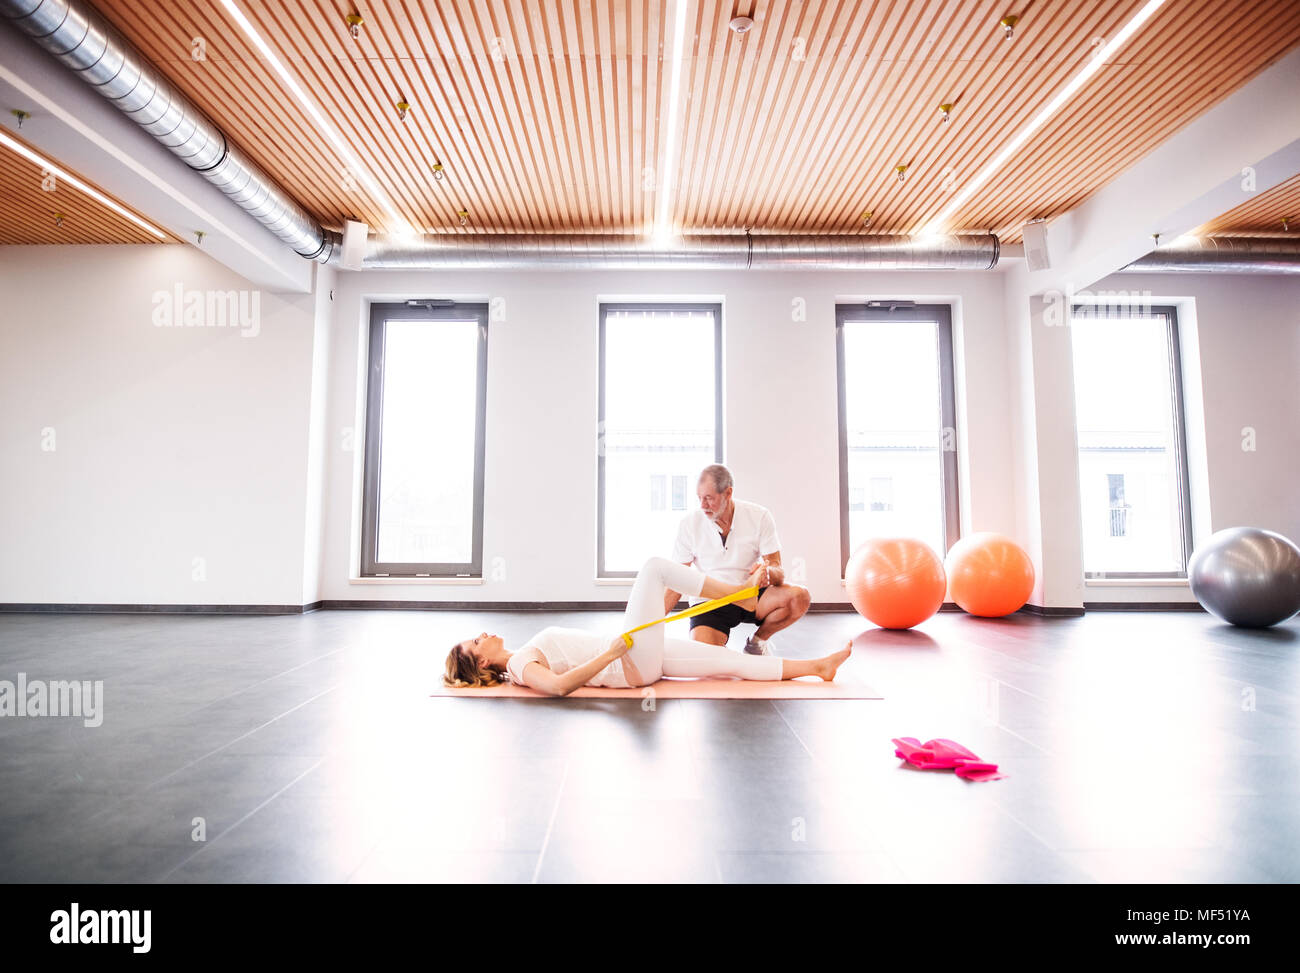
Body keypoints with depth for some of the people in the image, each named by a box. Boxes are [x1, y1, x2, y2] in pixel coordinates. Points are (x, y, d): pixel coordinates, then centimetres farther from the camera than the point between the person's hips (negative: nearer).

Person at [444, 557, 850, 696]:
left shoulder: (523, 657, 19)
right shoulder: (519, 664, -9)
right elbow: (558, 685, -27)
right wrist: (609, 654, -25)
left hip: (636, 658, 9)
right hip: (630, 662, -9)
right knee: (654, 566, -8)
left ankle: (817, 666, 8)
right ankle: (738, 590, 3)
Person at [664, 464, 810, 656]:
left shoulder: (759, 517, -7)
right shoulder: (690, 523, -7)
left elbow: (779, 572, -8)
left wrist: (768, 573, -34)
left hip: (751, 596, 2)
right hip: (709, 602, -2)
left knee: (800, 596, -26)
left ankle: (758, 641, 2)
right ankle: (720, 642, 10)